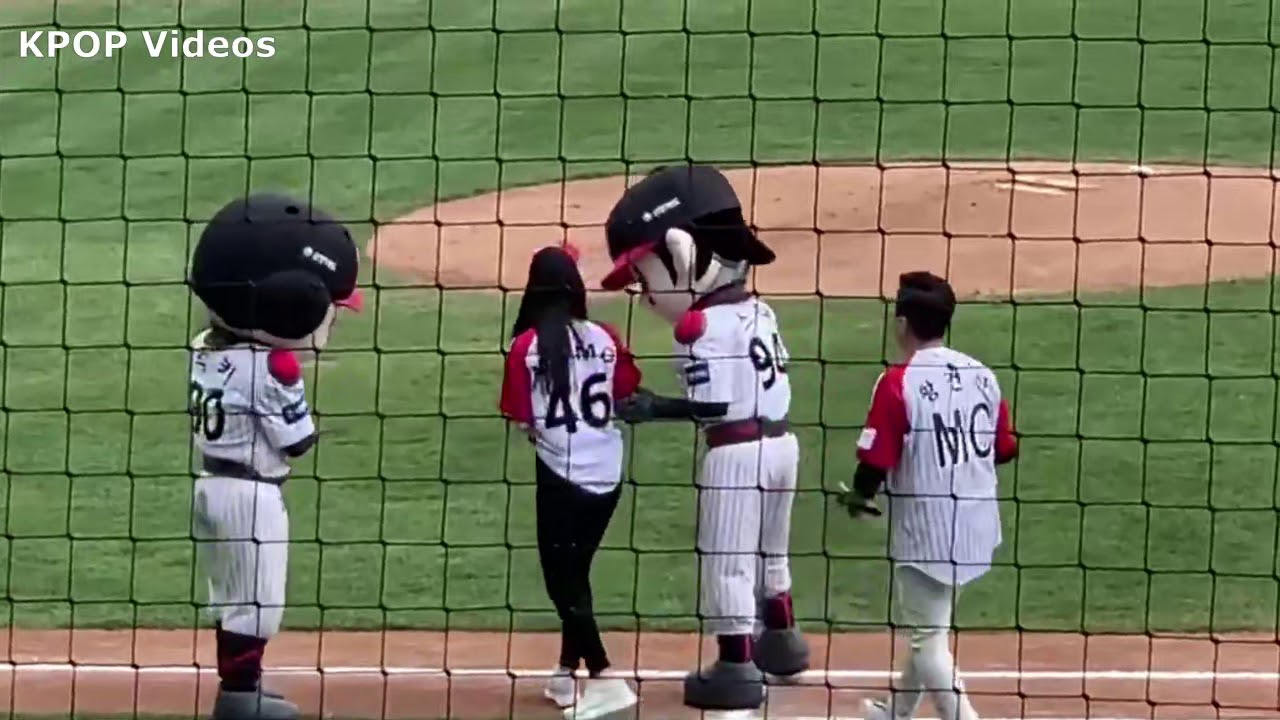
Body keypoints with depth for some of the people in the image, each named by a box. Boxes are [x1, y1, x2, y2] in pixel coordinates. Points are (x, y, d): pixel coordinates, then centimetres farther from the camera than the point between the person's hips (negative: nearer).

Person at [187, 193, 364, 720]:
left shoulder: (204, 348, 3)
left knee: (231, 593, 21)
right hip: (252, 493, -9)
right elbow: (298, 441, -16)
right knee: (257, 601, 4)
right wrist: (297, 393, 2)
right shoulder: (272, 365, -21)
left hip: (208, 483, 9)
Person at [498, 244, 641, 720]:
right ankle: (569, 673, 29)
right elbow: (627, 397, 9)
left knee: (562, 580, 0)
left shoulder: (526, 346, -9)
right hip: (608, 474, 5)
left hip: (561, 474, -5)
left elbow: (521, 420, -8)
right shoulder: (606, 339, 2)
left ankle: (603, 678, -12)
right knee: (575, 573, 19)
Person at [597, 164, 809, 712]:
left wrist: (655, 409, -14)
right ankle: (781, 640, 41)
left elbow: (712, 408, -21)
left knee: (725, 562, 1)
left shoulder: (701, 328, -16)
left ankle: (738, 667, 2)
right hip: (780, 441, 9)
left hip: (736, 452, -9)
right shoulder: (758, 311, 9)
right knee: (768, 550, 26)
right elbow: (771, 376, 12)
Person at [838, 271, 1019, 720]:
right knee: (928, 622, 25)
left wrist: (859, 497, 3)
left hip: (925, 527, -7)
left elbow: (876, 460, -17)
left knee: (927, 638, 0)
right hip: (978, 526, 7)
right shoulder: (982, 376, 3)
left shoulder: (899, 382, -16)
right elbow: (1005, 449, 9)